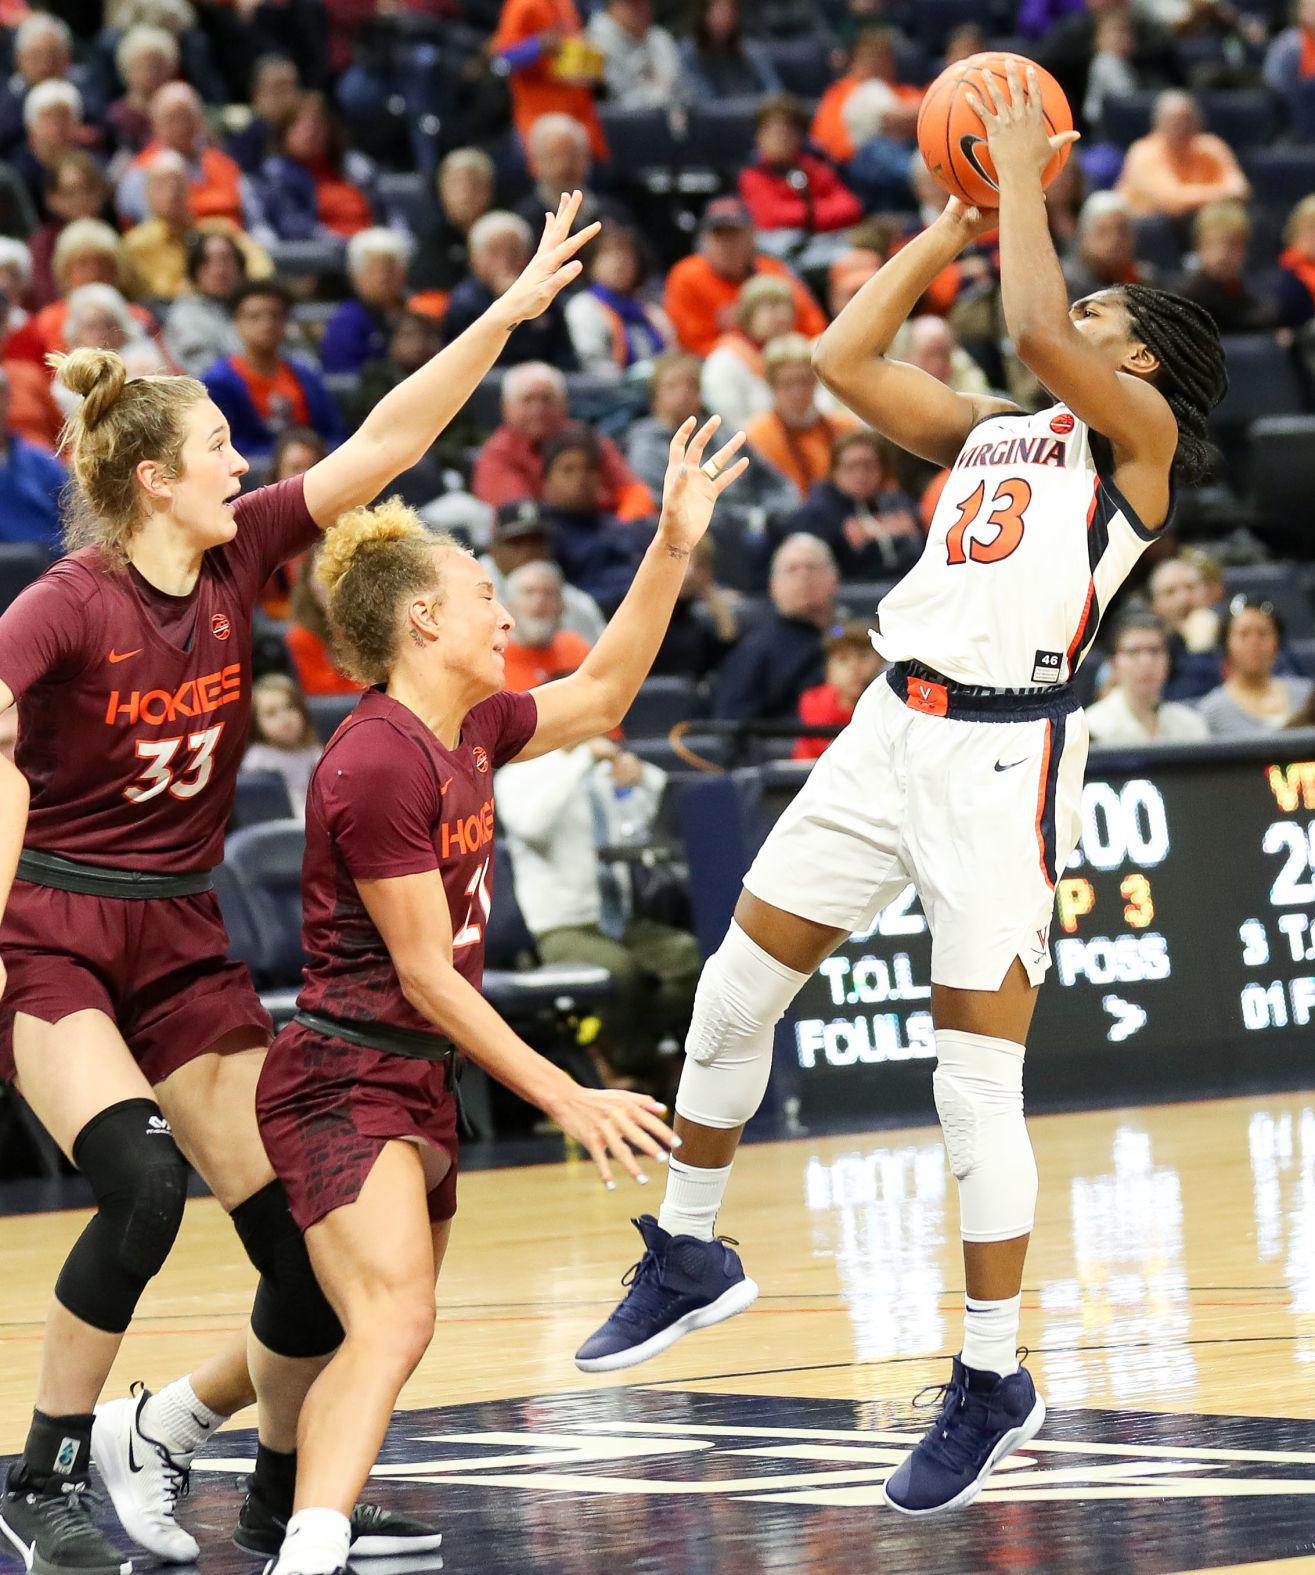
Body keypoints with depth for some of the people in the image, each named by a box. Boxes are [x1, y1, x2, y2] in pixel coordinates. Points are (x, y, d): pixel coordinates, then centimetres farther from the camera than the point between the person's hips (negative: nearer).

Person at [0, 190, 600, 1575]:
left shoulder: (237, 560, 1)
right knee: (142, 1186, -29)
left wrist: (513, 311, -3)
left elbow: (386, 443, 1)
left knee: (312, 1245, -2)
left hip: (183, 942, 6)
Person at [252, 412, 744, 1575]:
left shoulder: (470, 733, 8)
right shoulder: (377, 763, -18)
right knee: (393, 1326, -28)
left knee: (383, 1329, 16)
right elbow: (427, 979, -17)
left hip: (420, 1084, 10)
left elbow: (601, 695, 26)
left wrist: (675, 544, 19)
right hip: (345, 1078, -10)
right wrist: (567, 1098, -14)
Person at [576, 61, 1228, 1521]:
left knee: (976, 1079, -7)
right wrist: (950, 227, 17)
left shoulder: (1140, 433, -1)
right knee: (733, 990, 9)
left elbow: (1037, 330, -18)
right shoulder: (987, 429, 20)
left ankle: (992, 1380, 4)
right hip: (893, 729, 7)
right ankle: (689, 1253, 28)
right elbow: (844, 359, 14)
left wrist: (1025, 176, -6)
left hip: (1004, 756, -7)